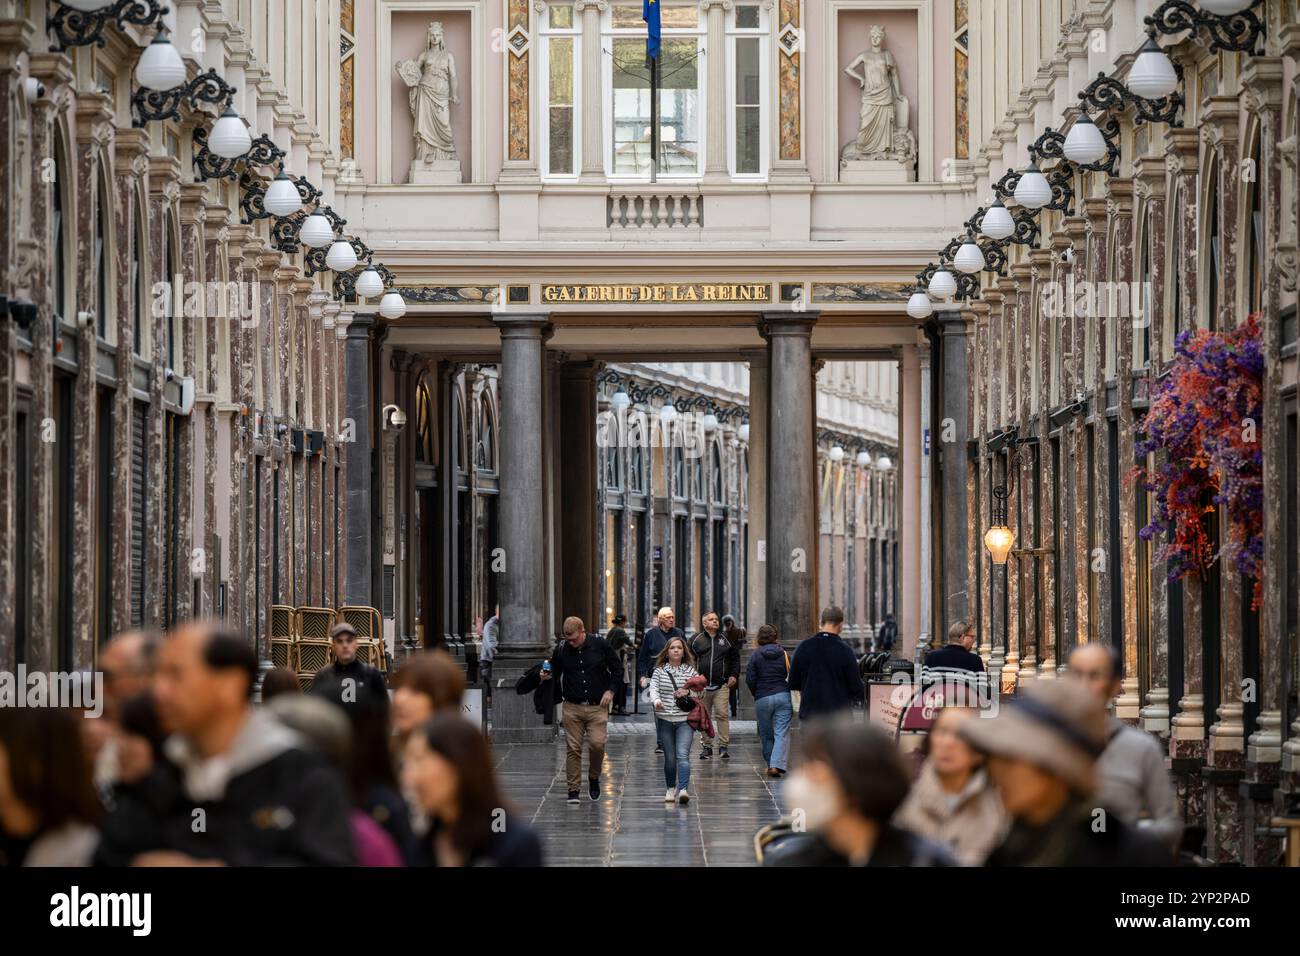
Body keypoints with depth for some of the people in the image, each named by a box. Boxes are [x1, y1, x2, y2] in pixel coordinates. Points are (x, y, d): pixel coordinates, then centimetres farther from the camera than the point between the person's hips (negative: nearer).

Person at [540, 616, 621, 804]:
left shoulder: (601, 645, -3)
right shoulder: (561, 649, 0)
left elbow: (615, 669, 7)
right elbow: (555, 669, 15)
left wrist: (610, 690, -3)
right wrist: (548, 675, -8)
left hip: (597, 706, -1)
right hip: (572, 707, 1)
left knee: (597, 744, -12)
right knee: (573, 748, -1)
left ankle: (594, 778, 15)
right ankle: (573, 790, 5)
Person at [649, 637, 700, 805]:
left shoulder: (691, 671, 8)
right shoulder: (659, 671, 7)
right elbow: (653, 689, -6)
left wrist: (688, 693, -14)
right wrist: (656, 700, -28)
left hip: (685, 720, -1)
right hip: (664, 720, 1)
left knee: (683, 755, -16)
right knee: (670, 758, 6)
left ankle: (683, 789, -26)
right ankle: (671, 789, 23)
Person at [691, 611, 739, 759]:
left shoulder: (726, 640, 11)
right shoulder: (696, 640, 6)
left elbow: (735, 658, 19)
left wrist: (734, 675, 8)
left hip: (721, 686, 0)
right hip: (701, 686, 0)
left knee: (722, 715, -8)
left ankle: (723, 746, -5)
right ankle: (706, 746, 14)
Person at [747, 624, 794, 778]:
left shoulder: (756, 655, -1)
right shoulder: (784, 654, 3)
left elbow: (750, 680, -3)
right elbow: (792, 676, 7)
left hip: (762, 699, 0)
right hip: (783, 696, 1)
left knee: (766, 735, 13)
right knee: (782, 734, -3)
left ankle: (771, 765, 18)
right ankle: (777, 765, -17)